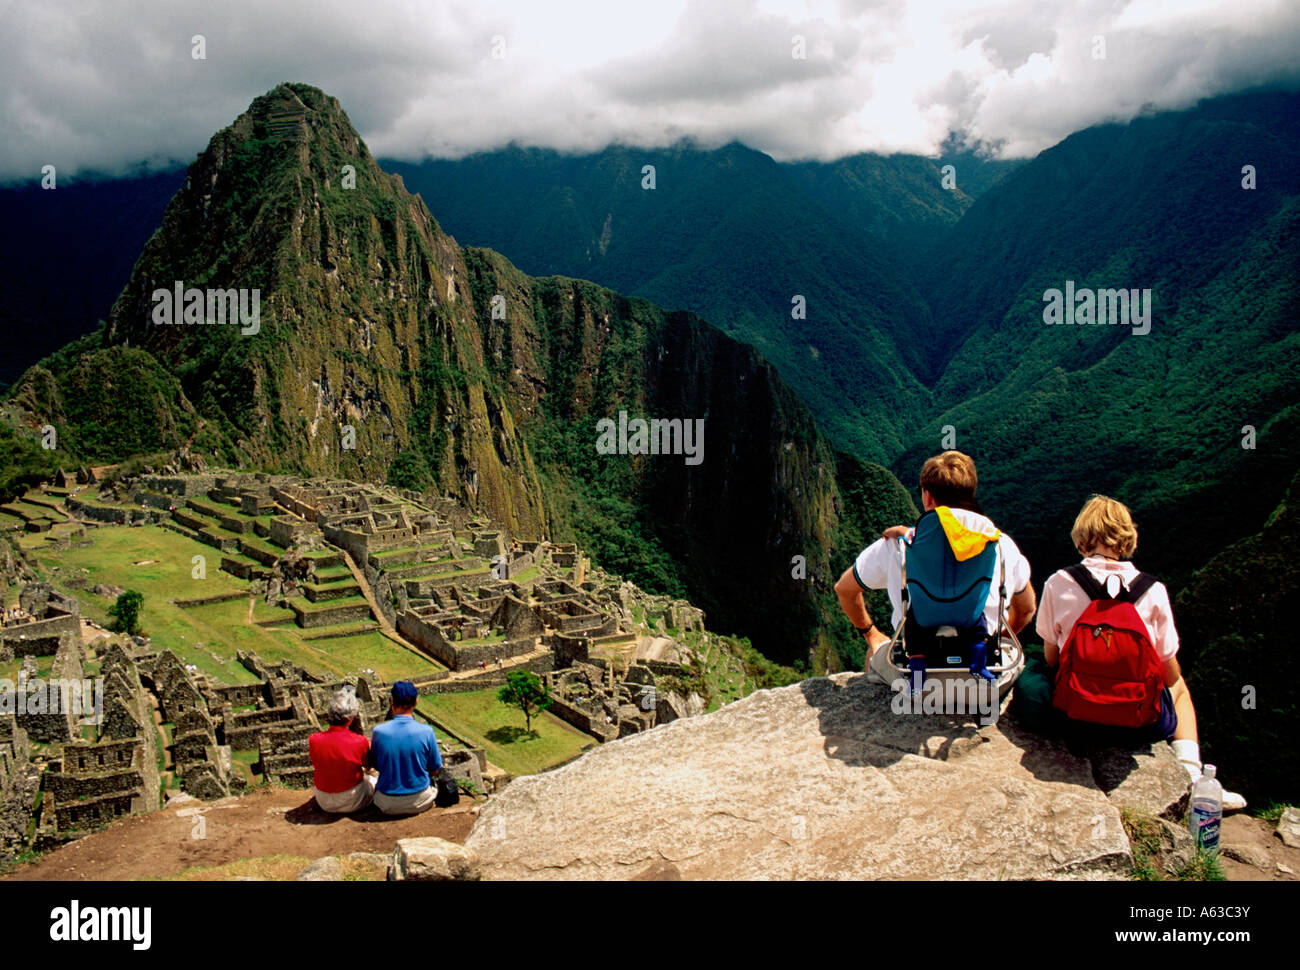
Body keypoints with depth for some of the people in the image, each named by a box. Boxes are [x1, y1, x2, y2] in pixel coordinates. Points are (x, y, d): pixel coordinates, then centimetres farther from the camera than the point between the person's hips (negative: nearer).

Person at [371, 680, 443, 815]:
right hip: (420, 802, 0)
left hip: (387, 805, 0)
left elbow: (374, 765, 3)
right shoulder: (426, 732, -16)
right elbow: (435, 771, -4)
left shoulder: (378, 731, -14)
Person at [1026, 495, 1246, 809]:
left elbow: (1051, 658, 2)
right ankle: (1191, 776, 18)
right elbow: (1170, 674, 3)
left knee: (1031, 669, 32)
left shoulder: (1057, 583, -8)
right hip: (1141, 724, 1)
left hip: (1072, 713, -1)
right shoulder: (1153, 590, -7)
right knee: (1179, 687, 37)